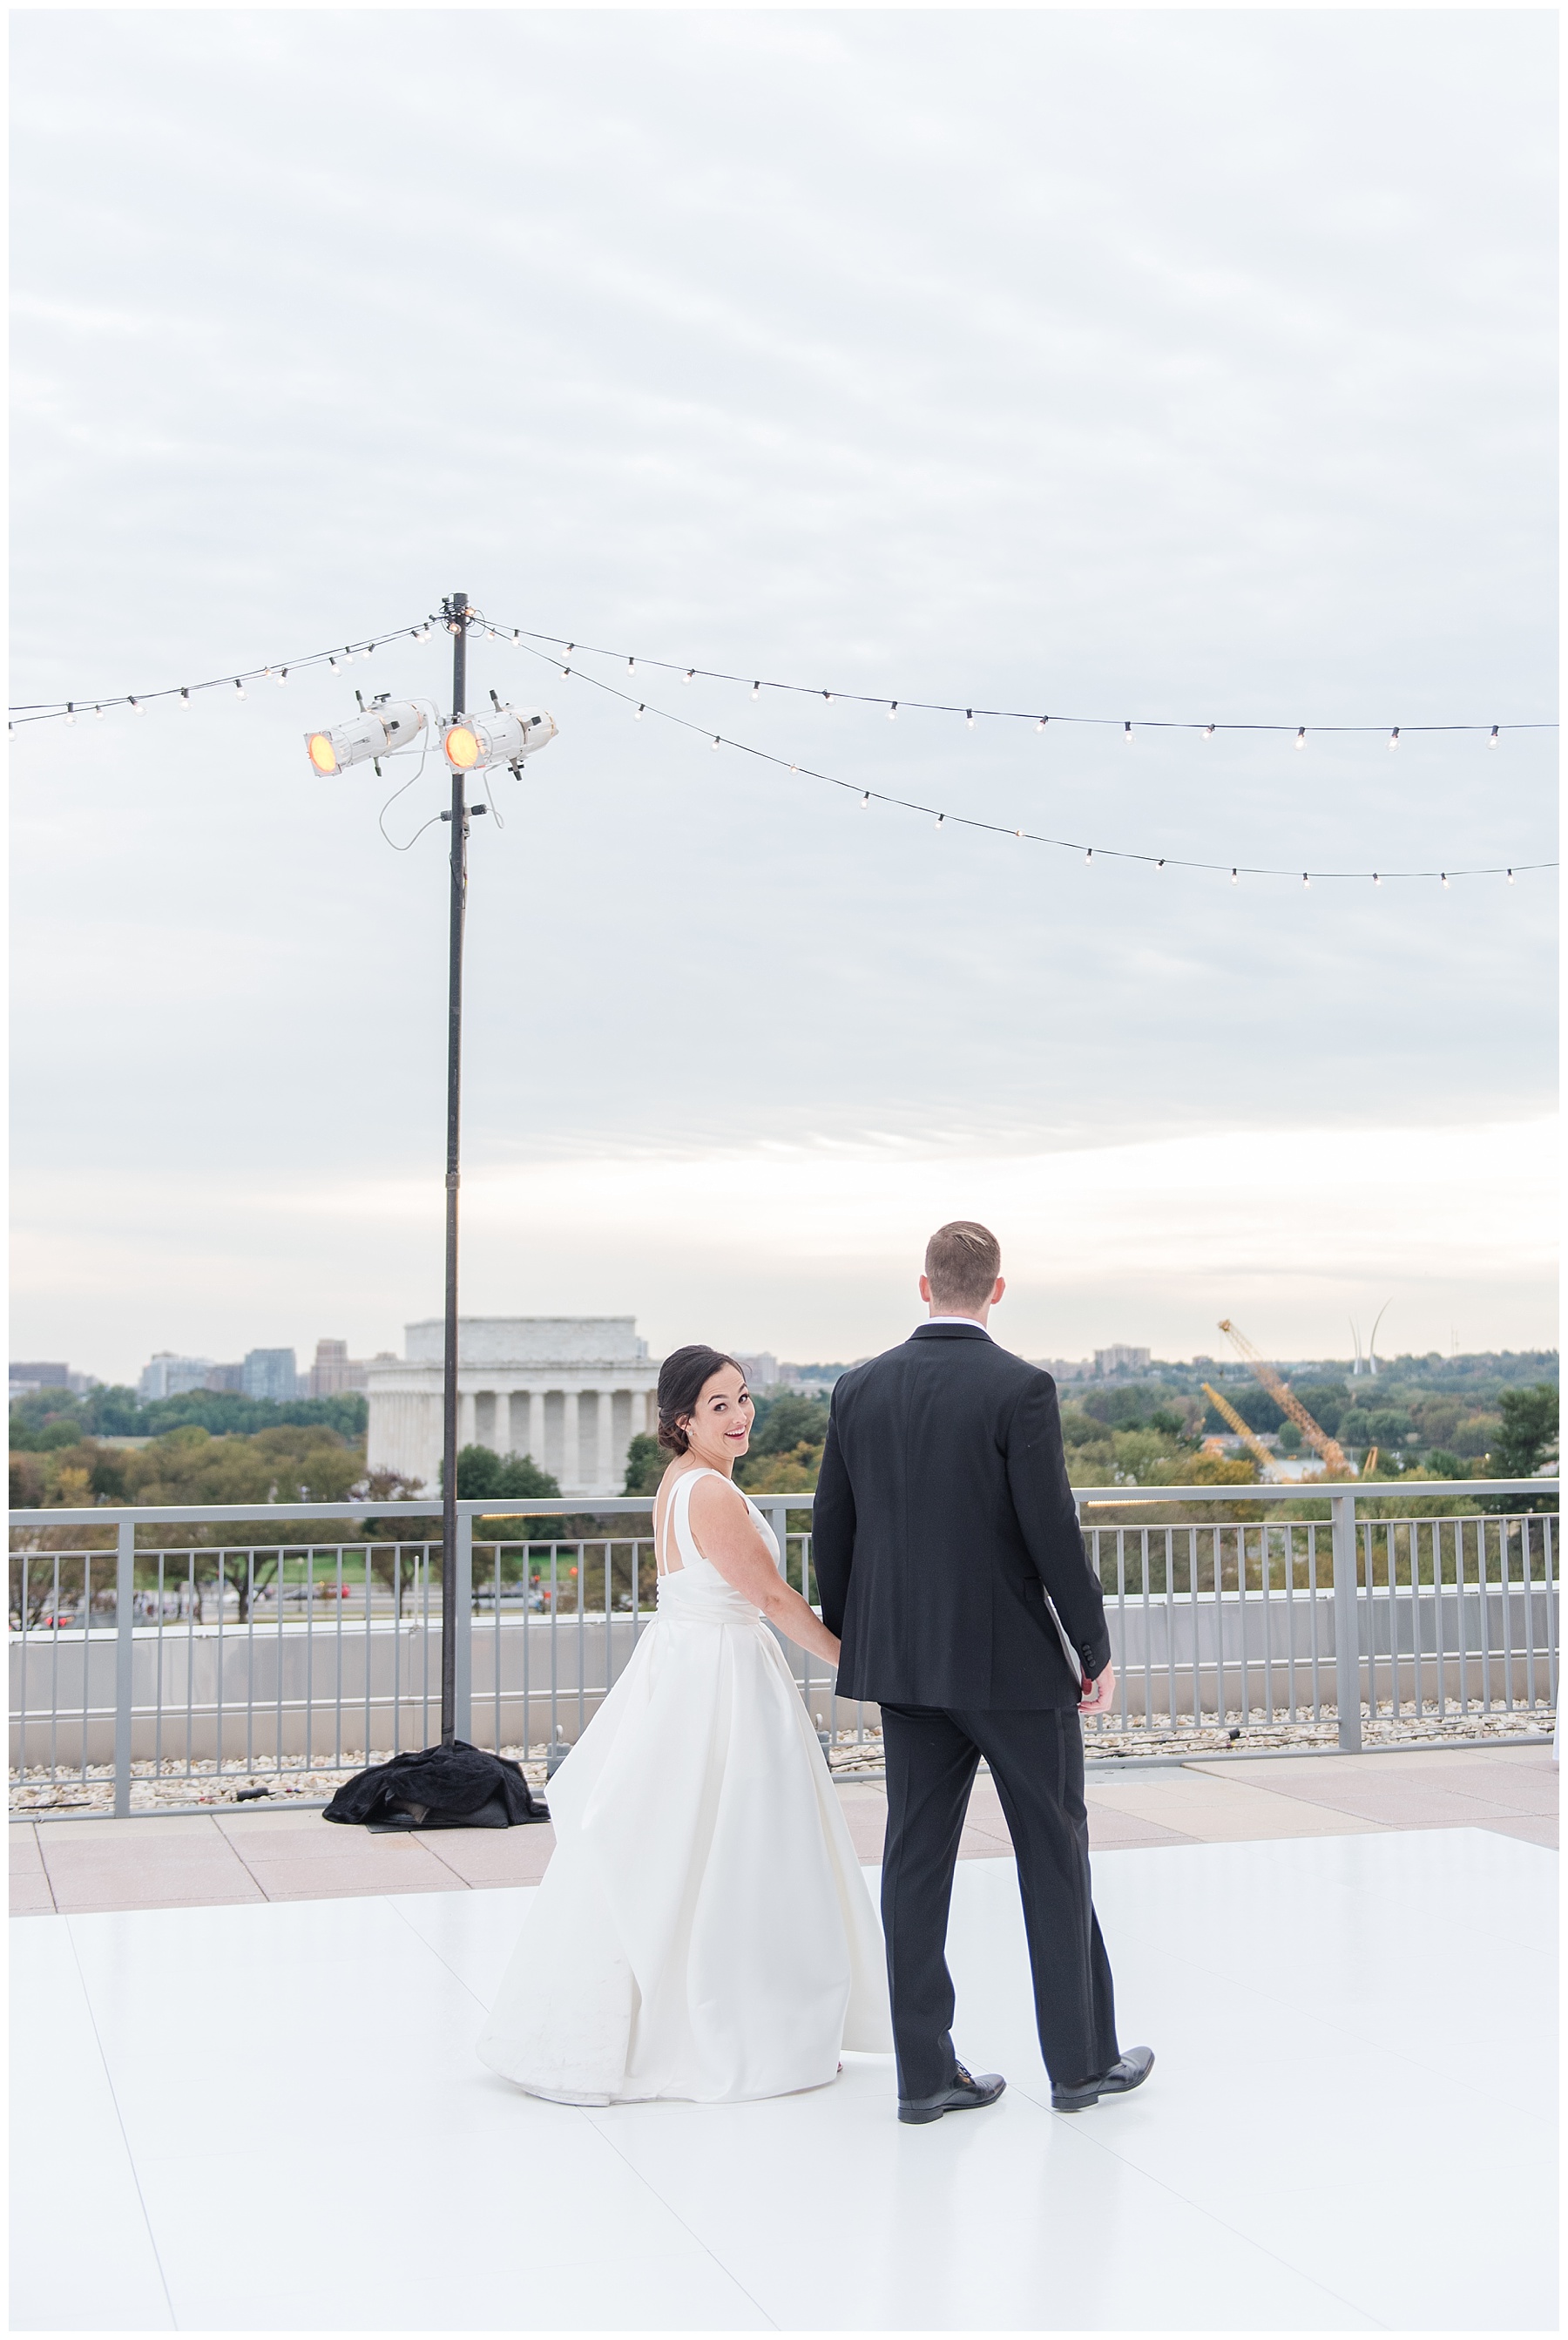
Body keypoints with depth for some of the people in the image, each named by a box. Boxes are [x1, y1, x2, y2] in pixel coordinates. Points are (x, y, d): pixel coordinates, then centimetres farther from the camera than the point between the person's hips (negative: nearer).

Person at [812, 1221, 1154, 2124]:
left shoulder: (861, 1390, 2)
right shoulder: (1020, 1388, -13)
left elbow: (832, 1531, 6)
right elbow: (1053, 1532, -15)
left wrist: (853, 1641, 19)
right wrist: (1096, 1651, -4)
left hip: (903, 1661, 5)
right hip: (1014, 1660, -4)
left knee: (918, 1861, 8)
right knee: (1055, 1854, 9)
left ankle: (926, 2071, 12)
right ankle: (1083, 2059, 18)